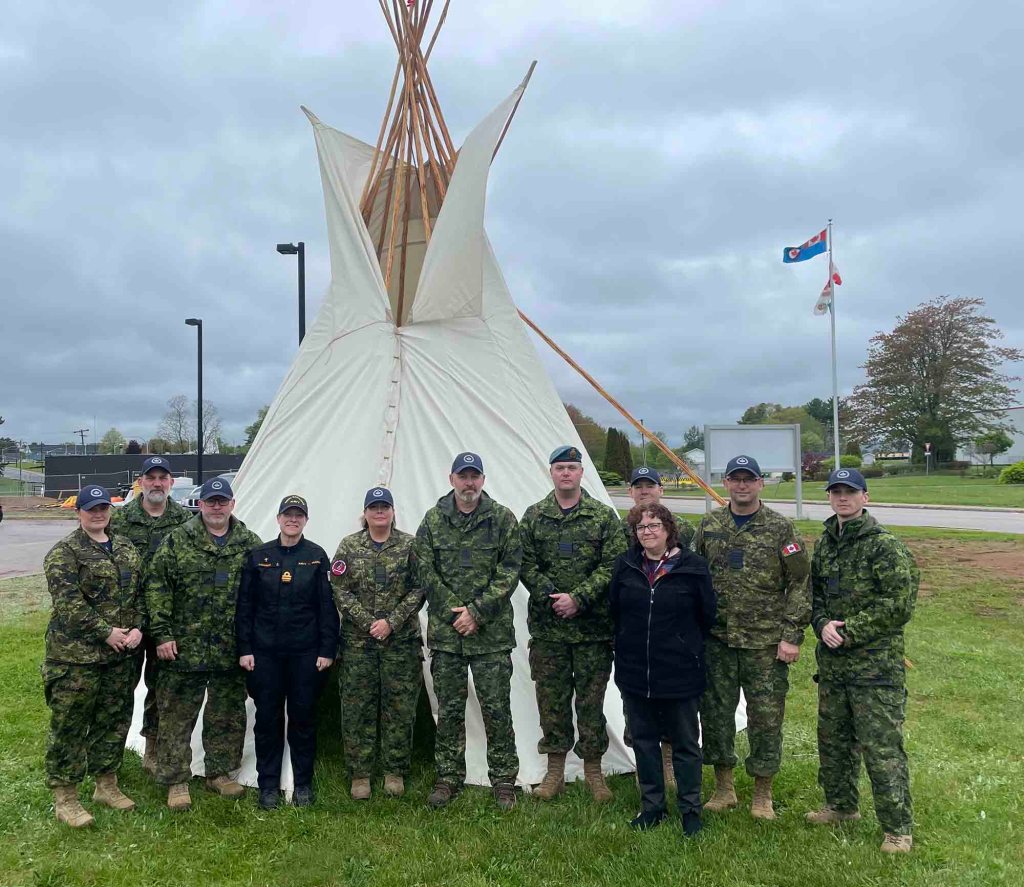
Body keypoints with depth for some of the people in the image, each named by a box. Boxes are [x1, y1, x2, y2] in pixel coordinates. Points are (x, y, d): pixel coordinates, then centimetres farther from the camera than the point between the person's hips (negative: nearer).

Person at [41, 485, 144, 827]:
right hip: (76, 656, -6)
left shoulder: (126, 549, 12)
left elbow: (140, 593, 13)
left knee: (114, 721, 15)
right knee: (69, 726, 2)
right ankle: (64, 797, 14)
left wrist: (137, 628, -4)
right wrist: (106, 632, -19)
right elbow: (68, 603, -17)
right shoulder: (64, 553, -8)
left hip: (121, 655, 6)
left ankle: (107, 784, 30)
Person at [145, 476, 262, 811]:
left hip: (232, 651, 3)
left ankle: (220, 773, 29)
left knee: (228, 716, 13)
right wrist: (162, 633, -9)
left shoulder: (250, 544, 4)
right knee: (177, 716, 4)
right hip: (185, 648, -2)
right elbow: (156, 585, -4)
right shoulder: (177, 541, -2)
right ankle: (176, 781, 18)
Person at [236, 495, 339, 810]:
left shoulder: (317, 556, 2)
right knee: (267, 718, 7)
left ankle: (303, 784, 21)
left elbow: (327, 605, 1)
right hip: (265, 651, 1)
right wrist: (245, 648, 0)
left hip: (305, 652, -1)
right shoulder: (258, 556, 4)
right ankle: (268, 785, 21)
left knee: (304, 717, 7)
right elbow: (245, 605, 6)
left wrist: (327, 650, -4)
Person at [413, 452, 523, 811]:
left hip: (492, 633, -1)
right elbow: (426, 572, 1)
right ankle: (448, 778, 26)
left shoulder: (503, 519, 0)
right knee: (449, 710, 12)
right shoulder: (433, 520, 4)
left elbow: (509, 573, -5)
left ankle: (503, 779, 19)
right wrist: (453, 611, -9)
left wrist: (477, 612, -12)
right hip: (445, 632, 2)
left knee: (497, 709, 5)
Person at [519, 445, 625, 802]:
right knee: (551, 698, 9)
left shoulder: (604, 516, 0)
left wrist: (578, 598, -14)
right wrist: (550, 596, -11)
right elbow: (526, 565, 2)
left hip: (593, 626, -1)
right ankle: (555, 770, 23)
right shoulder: (534, 516, 5)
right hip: (547, 627, 2)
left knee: (591, 698, 6)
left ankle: (593, 770, 22)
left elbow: (612, 566, -5)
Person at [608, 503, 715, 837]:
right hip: (634, 671, 4)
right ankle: (651, 806, 29)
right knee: (643, 740, 15)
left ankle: (690, 809, 25)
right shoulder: (625, 565, 0)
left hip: (680, 672, -3)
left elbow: (707, 615, 0)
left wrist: (686, 646, 8)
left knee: (685, 743, 10)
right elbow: (613, 609, 11)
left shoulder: (692, 566, -9)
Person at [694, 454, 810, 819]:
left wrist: (792, 636, -9)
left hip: (765, 641, -3)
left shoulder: (781, 528, -4)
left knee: (766, 717, 5)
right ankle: (723, 788, 27)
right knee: (715, 711, 9)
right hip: (716, 639, 3)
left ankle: (763, 795, 23)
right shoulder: (709, 526, 6)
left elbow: (800, 584, -4)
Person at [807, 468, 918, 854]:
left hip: (876, 663, -7)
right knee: (832, 737, 18)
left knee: (882, 747, -2)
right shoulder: (825, 543, 10)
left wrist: (849, 632, -16)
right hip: (832, 662, 7)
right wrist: (822, 625, -3)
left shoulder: (885, 545, -12)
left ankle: (897, 828, 13)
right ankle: (840, 804, 37)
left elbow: (898, 605, -16)